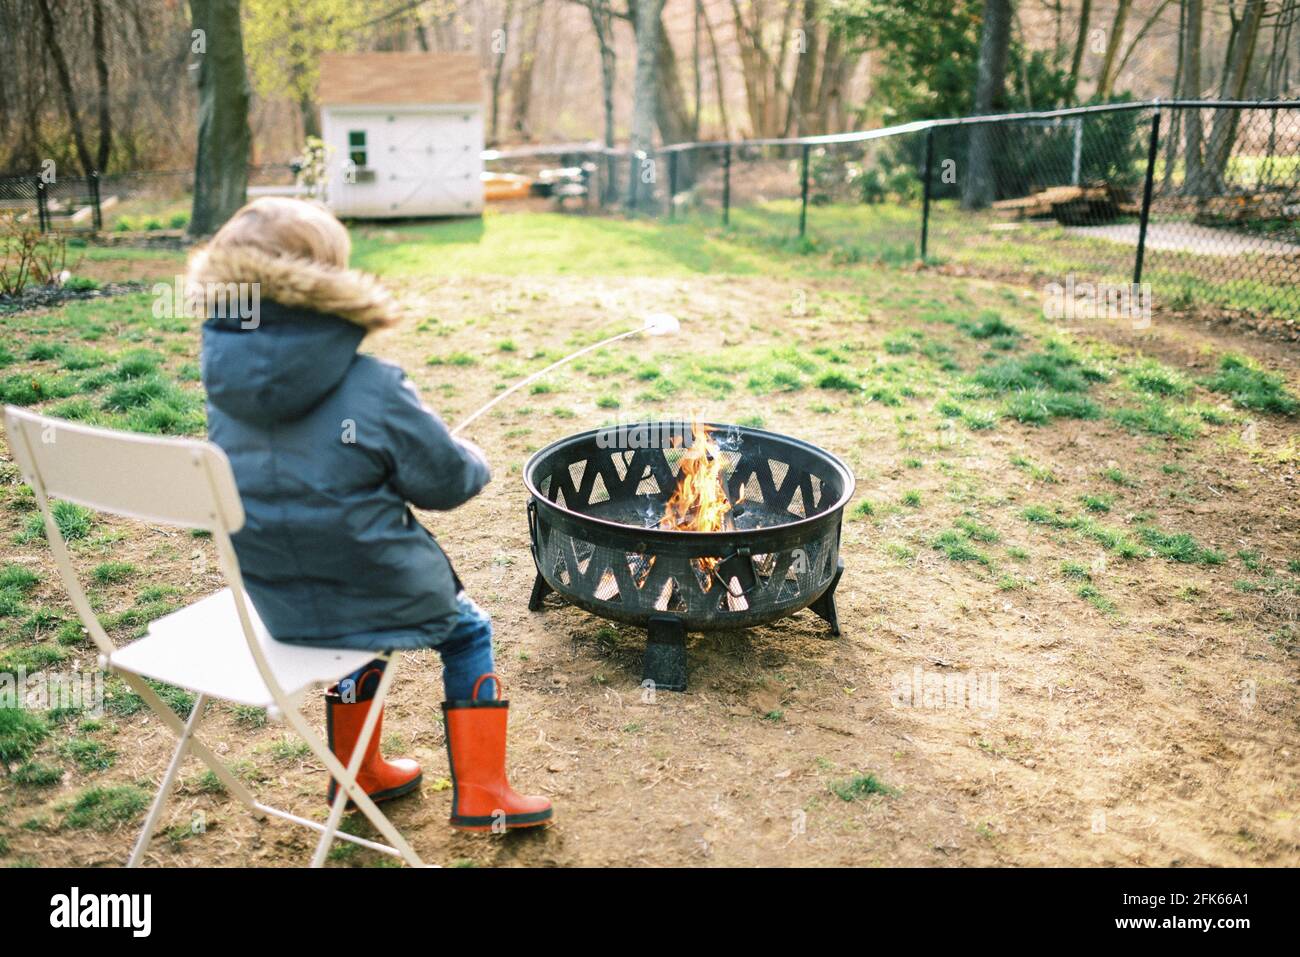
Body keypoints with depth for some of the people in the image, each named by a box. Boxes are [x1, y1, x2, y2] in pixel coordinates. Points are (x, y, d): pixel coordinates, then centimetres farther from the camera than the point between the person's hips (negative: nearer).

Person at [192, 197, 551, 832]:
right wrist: (476, 462, 11)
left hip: (274, 604, 6)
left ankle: (358, 775, 47)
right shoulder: (372, 389, -24)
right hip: (375, 593, -5)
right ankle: (481, 796, 26)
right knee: (467, 632, 22)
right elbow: (448, 481, -12)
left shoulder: (226, 383, -5)